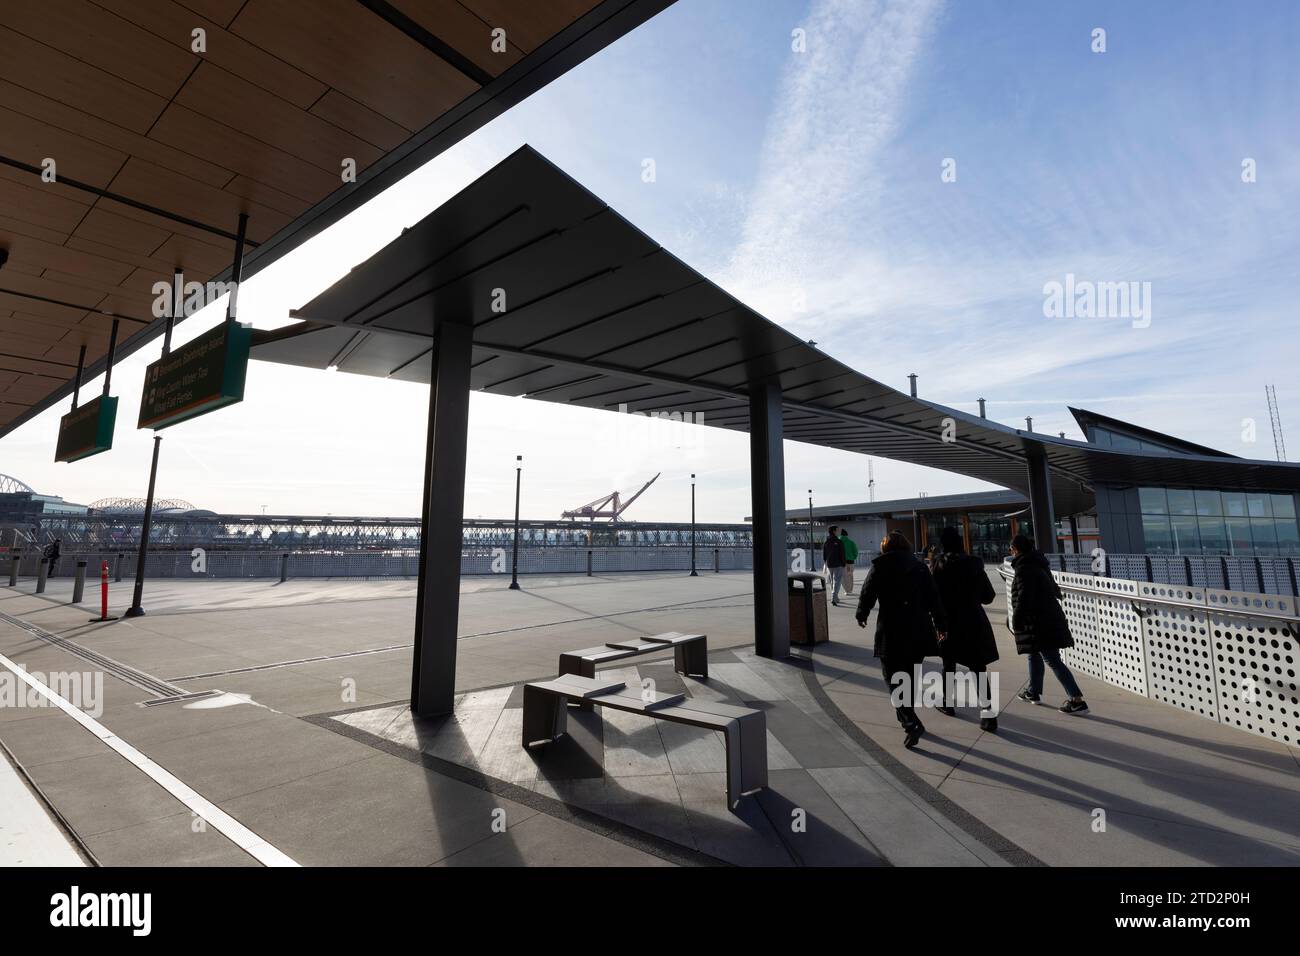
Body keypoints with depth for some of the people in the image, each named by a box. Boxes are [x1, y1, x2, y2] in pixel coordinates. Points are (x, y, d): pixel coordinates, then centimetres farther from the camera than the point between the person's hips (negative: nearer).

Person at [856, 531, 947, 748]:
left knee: (894, 681, 1)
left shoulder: (879, 567, -4)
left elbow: (867, 595, -2)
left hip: (891, 633, -4)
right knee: (910, 677, 20)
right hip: (919, 631, 5)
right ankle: (907, 717, 33)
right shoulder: (919, 566, 6)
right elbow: (933, 598, 7)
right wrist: (941, 625, 16)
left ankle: (911, 723, -14)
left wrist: (861, 616, 16)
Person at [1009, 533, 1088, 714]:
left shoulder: (1024, 568, -18)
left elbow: (1023, 598, -22)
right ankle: (1034, 691, 33)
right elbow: (1054, 589, 20)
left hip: (1039, 622, -10)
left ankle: (1077, 700, -6)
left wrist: (1016, 622, -14)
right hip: (1050, 618, 10)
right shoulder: (1039, 565, 12)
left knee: (1053, 660, -6)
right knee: (1034, 654, 21)